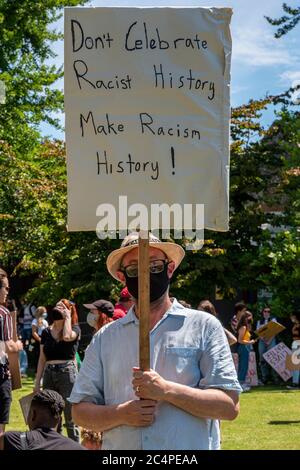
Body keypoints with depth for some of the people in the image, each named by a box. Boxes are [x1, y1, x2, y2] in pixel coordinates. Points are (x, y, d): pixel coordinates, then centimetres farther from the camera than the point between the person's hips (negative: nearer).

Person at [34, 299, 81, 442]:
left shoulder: (74, 329, 2)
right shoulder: (46, 332, 12)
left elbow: (67, 337, -22)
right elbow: (42, 359, 13)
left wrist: (68, 317, -7)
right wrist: (37, 382, 8)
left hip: (67, 372, -4)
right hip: (49, 374, 4)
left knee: (70, 418, -2)